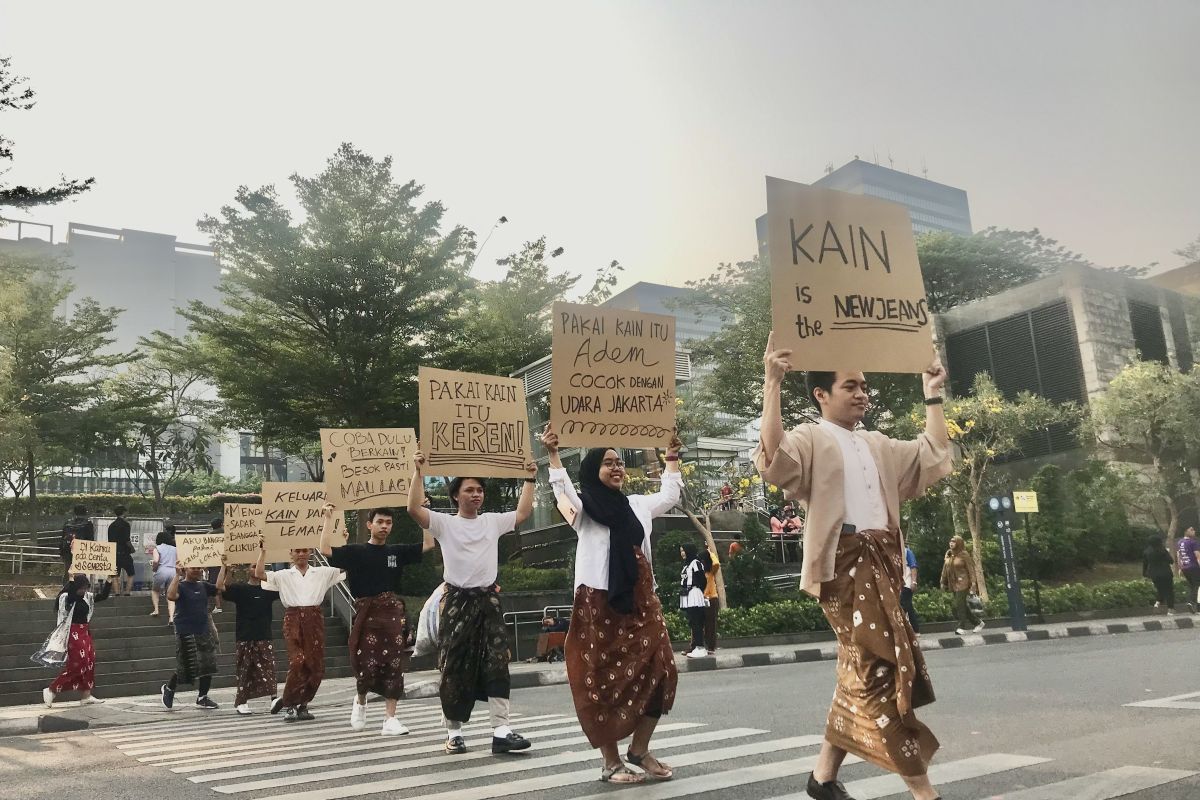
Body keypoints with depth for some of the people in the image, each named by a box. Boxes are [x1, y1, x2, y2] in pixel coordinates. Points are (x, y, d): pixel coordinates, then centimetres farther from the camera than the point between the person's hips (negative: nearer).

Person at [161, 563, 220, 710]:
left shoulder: (203, 586, 9)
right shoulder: (181, 586, -8)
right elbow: (171, 596, -28)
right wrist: (177, 575, -31)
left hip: (204, 632, 6)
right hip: (186, 633, -6)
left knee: (208, 666, 4)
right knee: (186, 668, 1)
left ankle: (202, 698, 16)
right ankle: (168, 688, 29)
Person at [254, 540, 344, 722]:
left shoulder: (322, 573, 11)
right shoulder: (283, 575, 9)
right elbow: (259, 573, -3)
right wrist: (263, 550, -7)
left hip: (314, 620, 2)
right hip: (293, 620, -2)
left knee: (316, 665, 2)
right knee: (297, 662, -15)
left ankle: (302, 704, 19)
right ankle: (288, 704, 2)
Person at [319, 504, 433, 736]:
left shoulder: (397, 552, 8)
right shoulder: (356, 552, 1)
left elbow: (428, 544, 8)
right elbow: (325, 550, -12)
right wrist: (328, 519, -10)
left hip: (393, 614, 2)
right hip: (366, 615, -2)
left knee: (394, 665, -1)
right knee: (366, 665, -1)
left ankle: (390, 719, 6)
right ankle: (360, 702, 32)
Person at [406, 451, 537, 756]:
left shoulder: (493, 521, 10)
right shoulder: (444, 523, -1)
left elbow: (523, 513, 14)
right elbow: (414, 508, -15)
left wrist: (529, 479, 10)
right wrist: (419, 471, -19)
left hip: (488, 600, 3)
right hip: (457, 601, -3)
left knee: (496, 664, -4)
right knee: (454, 668, 3)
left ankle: (501, 730, -4)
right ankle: (453, 731, 16)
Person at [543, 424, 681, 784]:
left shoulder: (637, 505, 17)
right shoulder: (585, 508, 1)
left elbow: (670, 496, 30)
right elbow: (563, 492, -18)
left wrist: (672, 459, 30)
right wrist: (553, 454, -27)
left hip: (640, 601, 5)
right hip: (599, 604, -5)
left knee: (659, 672, 0)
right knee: (604, 680, -1)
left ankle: (640, 749, 18)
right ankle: (611, 761, 11)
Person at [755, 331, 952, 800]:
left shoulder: (878, 446, 23)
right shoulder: (810, 439, -2)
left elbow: (935, 458, 23)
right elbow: (773, 459, -22)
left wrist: (932, 395, 24)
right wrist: (772, 383, -26)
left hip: (880, 561, 8)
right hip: (842, 561, -8)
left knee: (861, 669, 10)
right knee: (879, 665, -9)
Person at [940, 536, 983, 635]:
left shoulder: (964, 555, -7)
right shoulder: (948, 555, 11)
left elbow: (971, 569, -10)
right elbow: (945, 569, 13)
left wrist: (973, 583, -17)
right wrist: (943, 582, 10)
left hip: (962, 583, -7)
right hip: (954, 584, 7)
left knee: (959, 605, -12)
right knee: (963, 606, 9)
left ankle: (962, 627, -7)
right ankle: (978, 622, 23)